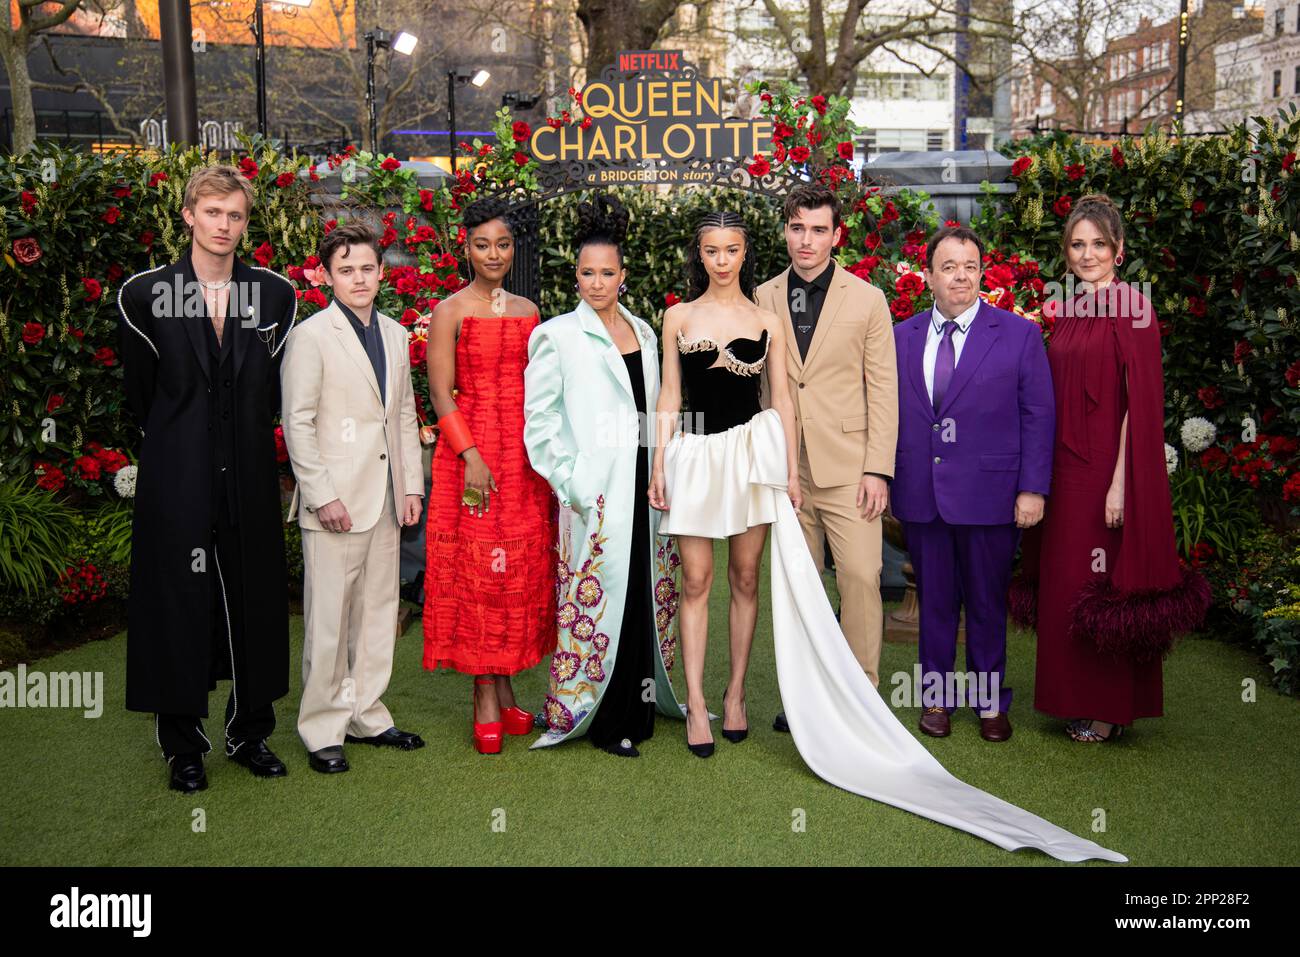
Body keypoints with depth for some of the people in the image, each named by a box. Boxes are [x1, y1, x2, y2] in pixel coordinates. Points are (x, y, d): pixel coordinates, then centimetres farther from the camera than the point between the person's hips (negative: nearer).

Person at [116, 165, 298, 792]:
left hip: (250, 480, 2)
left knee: (255, 601, 9)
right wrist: (175, 443, 9)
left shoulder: (275, 295, 4)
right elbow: (140, 392, 6)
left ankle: (251, 733, 24)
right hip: (177, 478, -2)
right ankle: (183, 746, 18)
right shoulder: (146, 294, -1)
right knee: (178, 605, 4)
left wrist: (247, 439, 8)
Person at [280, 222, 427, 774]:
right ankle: (323, 731, 12)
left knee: (378, 611, 13)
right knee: (328, 620, -1)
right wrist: (323, 496, -14)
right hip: (335, 502, -6)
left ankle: (366, 715, 26)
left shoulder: (395, 335, 13)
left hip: (385, 500, 6)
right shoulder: (310, 336, -7)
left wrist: (412, 485, 9)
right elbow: (298, 424, -9)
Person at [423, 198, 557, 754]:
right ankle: (486, 701, 6)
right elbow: (440, 394, -7)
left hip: (526, 456, 5)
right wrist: (471, 456, -16)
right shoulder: (451, 311, -1)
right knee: (477, 569, -3)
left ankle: (504, 692, 16)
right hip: (472, 451, -5)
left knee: (523, 569, 5)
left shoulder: (528, 311, 13)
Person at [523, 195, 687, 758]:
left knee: (646, 596, 9)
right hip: (597, 493, -5)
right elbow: (539, 421, -6)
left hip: (645, 486, 6)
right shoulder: (557, 336, -3)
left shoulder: (643, 332, 14)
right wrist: (570, 484, -12)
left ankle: (640, 706, 23)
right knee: (600, 596, -3)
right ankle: (602, 720, 10)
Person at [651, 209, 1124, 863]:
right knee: (695, 581, 1)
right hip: (694, 455, 0)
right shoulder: (678, 317, 5)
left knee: (747, 577, 5)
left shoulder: (766, 320, 5)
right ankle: (696, 705, 9)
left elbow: (781, 399, 5)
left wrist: (790, 470, 0)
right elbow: (669, 398, 5)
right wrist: (658, 465, -1)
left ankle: (734, 693, 19)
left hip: (752, 451, 0)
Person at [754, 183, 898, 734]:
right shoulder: (764, 299, 7)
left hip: (848, 467, -2)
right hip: (785, 467, 2)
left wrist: (878, 469, -8)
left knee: (861, 577, -7)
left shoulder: (867, 300, 1)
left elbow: (883, 390, -1)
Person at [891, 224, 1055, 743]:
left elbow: (1038, 417, -2)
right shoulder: (901, 336, 7)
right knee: (933, 600, 11)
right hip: (919, 494, 2)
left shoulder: (1019, 335, 0)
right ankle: (936, 697, 25)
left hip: (989, 493, -2)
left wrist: (1033, 488, -8)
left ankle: (990, 701, 24)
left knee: (988, 602, 9)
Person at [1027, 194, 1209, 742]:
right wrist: (1042, 477, 12)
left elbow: (1140, 403, -14)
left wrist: (1121, 482, -19)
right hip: (1066, 470, 7)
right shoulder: (1067, 313, 12)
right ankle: (1078, 701, 25)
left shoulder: (1131, 309, -9)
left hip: (1107, 469, -7)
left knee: (1107, 588, 1)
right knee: (1066, 583, 12)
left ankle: (1111, 710, 15)